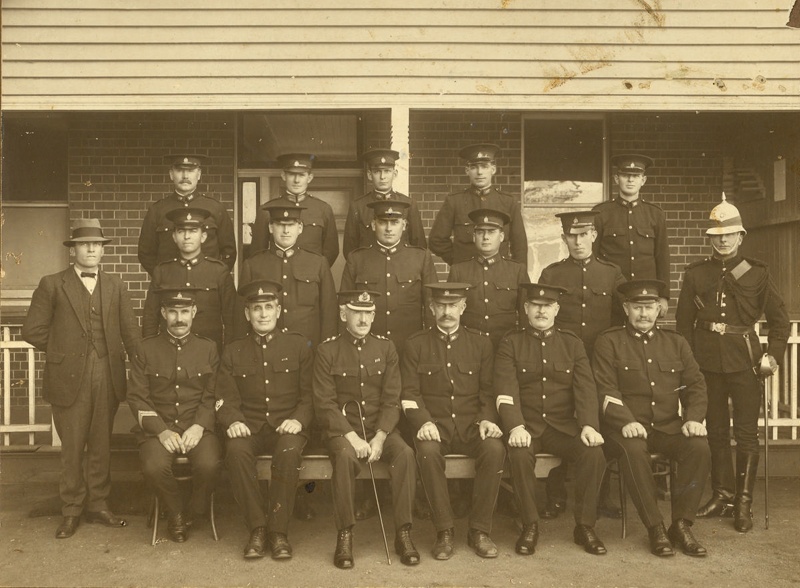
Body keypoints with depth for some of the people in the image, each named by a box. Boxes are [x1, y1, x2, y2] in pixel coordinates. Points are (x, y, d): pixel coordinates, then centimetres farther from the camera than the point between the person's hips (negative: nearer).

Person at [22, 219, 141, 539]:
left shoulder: (116, 286, 10)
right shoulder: (52, 285, 2)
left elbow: (131, 333, 8)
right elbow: (32, 329, 0)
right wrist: (62, 349, 1)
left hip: (108, 378, 3)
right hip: (69, 378, -2)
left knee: (101, 446, 10)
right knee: (72, 448, 4)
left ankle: (98, 505, 23)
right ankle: (72, 510, 17)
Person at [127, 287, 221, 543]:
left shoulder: (209, 348, 8)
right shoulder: (147, 348, 6)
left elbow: (212, 396, 4)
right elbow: (137, 397, 1)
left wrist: (199, 427, -13)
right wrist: (162, 431, -12)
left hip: (198, 427, 0)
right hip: (158, 428, 0)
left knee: (209, 465, -30)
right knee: (154, 467, -30)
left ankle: (194, 513, 3)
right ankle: (175, 512, 2)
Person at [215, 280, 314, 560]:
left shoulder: (299, 345, 10)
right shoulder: (233, 352, 15)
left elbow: (309, 393, 6)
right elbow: (226, 399, 8)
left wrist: (299, 419, -13)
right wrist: (233, 421, -14)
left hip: (287, 426, -1)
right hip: (249, 428, 1)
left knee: (289, 450, -36)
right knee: (236, 450, -33)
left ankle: (278, 531, -22)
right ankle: (257, 528, -20)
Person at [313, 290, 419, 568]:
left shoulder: (386, 348, 7)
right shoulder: (327, 350, 0)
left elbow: (391, 401, 2)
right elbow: (325, 403, -6)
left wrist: (379, 438, -14)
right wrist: (352, 437, -19)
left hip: (380, 428, 2)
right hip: (342, 428, -2)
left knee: (405, 453, -27)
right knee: (345, 456, -35)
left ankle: (403, 533, -16)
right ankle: (344, 536, -20)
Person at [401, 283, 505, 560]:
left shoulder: (481, 343, 11)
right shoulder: (416, 345, 8)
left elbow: (488, 391, 9)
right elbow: (409, 393, 1)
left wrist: (487, 419, -10)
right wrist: (424, 422, -16)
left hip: (472, 424, 1)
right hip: (434, 425, -1)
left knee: (495, 449, -30)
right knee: (428, 451, -35)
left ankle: (479, 530, -15)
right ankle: (444, 531, -20)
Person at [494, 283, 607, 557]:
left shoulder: (572, 343, 11)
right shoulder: (511, 343, 4)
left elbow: (586, 389, 1)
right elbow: (506, 391, -8)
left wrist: (589, 425, -17)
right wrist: (516, 427, -25)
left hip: (564, 426, 2)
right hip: (527, 426, -2)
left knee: (594, 453, -26)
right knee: (519, 454, -33)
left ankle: (585, 526, -7)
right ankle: (530, 525, -14)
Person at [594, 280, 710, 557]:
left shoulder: (676, 343, 17)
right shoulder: (608, 342, 5)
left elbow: (695, 385, 11)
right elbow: (606, 390, -6)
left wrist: (693, 418, -9)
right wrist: (626, 421, -23)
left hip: (669, 427, 3)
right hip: (628, 428, -3)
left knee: (699, 447, -26)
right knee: (633, 450, -36)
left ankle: (681, 525, -14)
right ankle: (655, 529, -23)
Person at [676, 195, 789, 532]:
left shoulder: (757, 272, 3)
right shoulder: (695, 274, 6)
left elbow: (779, 318, 7)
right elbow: (684, 321, 7)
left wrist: (774, 353, -6)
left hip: (744, 362, -2)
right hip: (707, 362, 2)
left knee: (746, 432, -1)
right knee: (715, 431, 10)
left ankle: (743, 503, 5)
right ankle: (722, 495, 21)